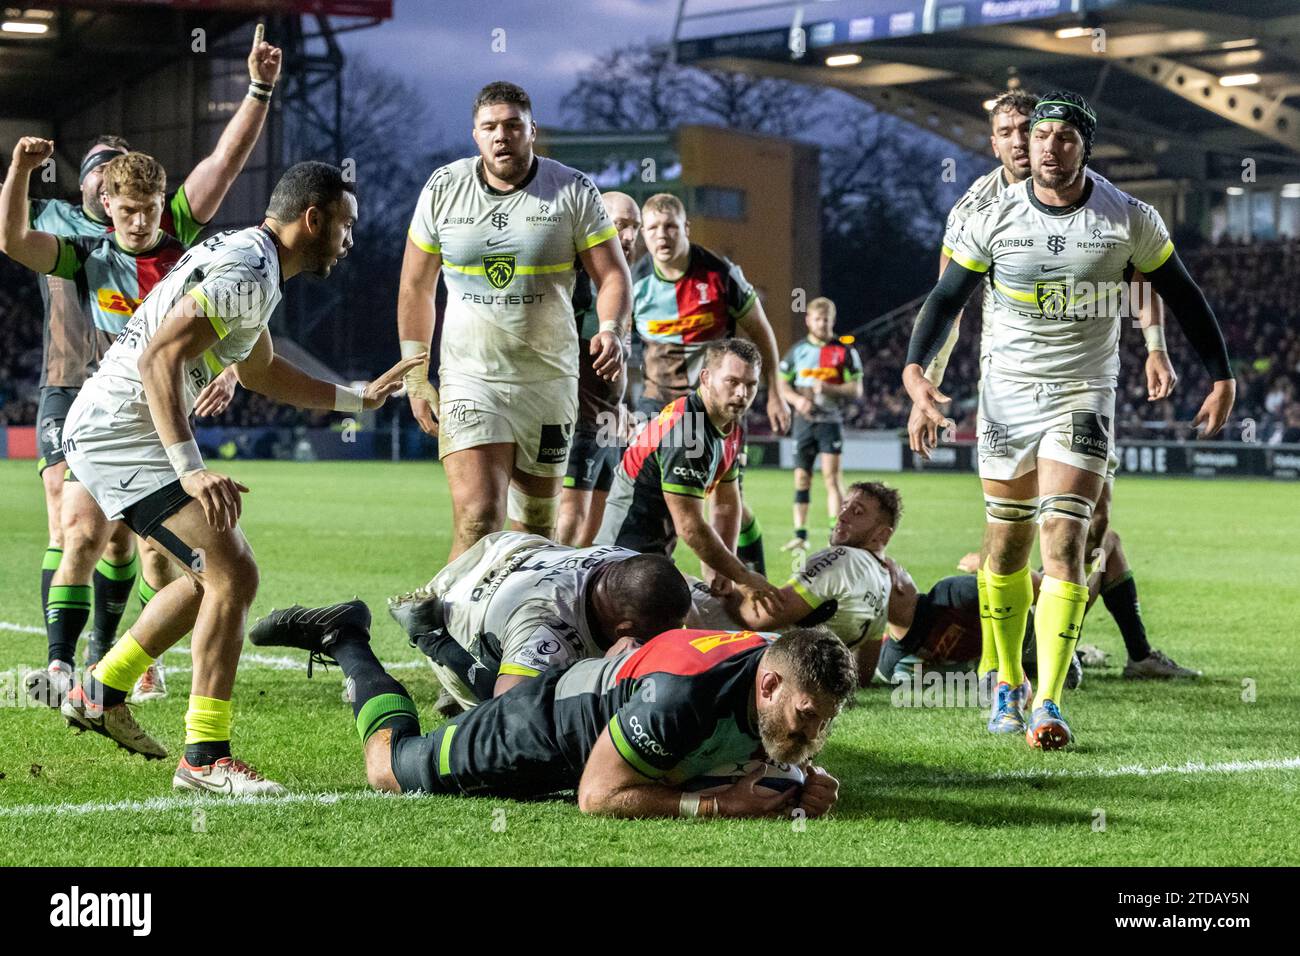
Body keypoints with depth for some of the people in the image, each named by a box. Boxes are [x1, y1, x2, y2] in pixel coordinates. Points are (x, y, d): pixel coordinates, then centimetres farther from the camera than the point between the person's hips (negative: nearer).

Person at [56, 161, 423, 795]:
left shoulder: (245, 261, 17)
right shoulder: (249, 273, -17)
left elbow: (261, 373, 33)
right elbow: (160, 358, -27)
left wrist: (359, 398, 35)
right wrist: (191, 470, -34)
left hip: (100, 430, 11)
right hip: (121, 431, -11)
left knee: (216, 573, 22)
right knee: (233, 574, -16)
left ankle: (100, 694, 33)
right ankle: (205, 758, -15)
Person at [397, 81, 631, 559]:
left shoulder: (574, 192, -2)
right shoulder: (443, 189, 2)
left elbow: (611, 274, -1)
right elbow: (416, 287, 10)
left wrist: (611, 331, -23)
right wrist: (416, 377, 7)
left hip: (549, 381, 1)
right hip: (469, 379, -1)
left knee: (536, 525, 10)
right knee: (478, 517, -18)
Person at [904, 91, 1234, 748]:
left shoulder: (1128, 219, -4)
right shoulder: (994, 217, -3)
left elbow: (1183, 298, 6)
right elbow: (948, 296, 5)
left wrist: (1221, 377, 5)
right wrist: (915, 367, -9)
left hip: (1083, 393, -2)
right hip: (1007, 392, 2)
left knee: (1064, 540, -14)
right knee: (1008, 544, 7)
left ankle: (1048, 704, -14)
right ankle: (1008, 683, 26)